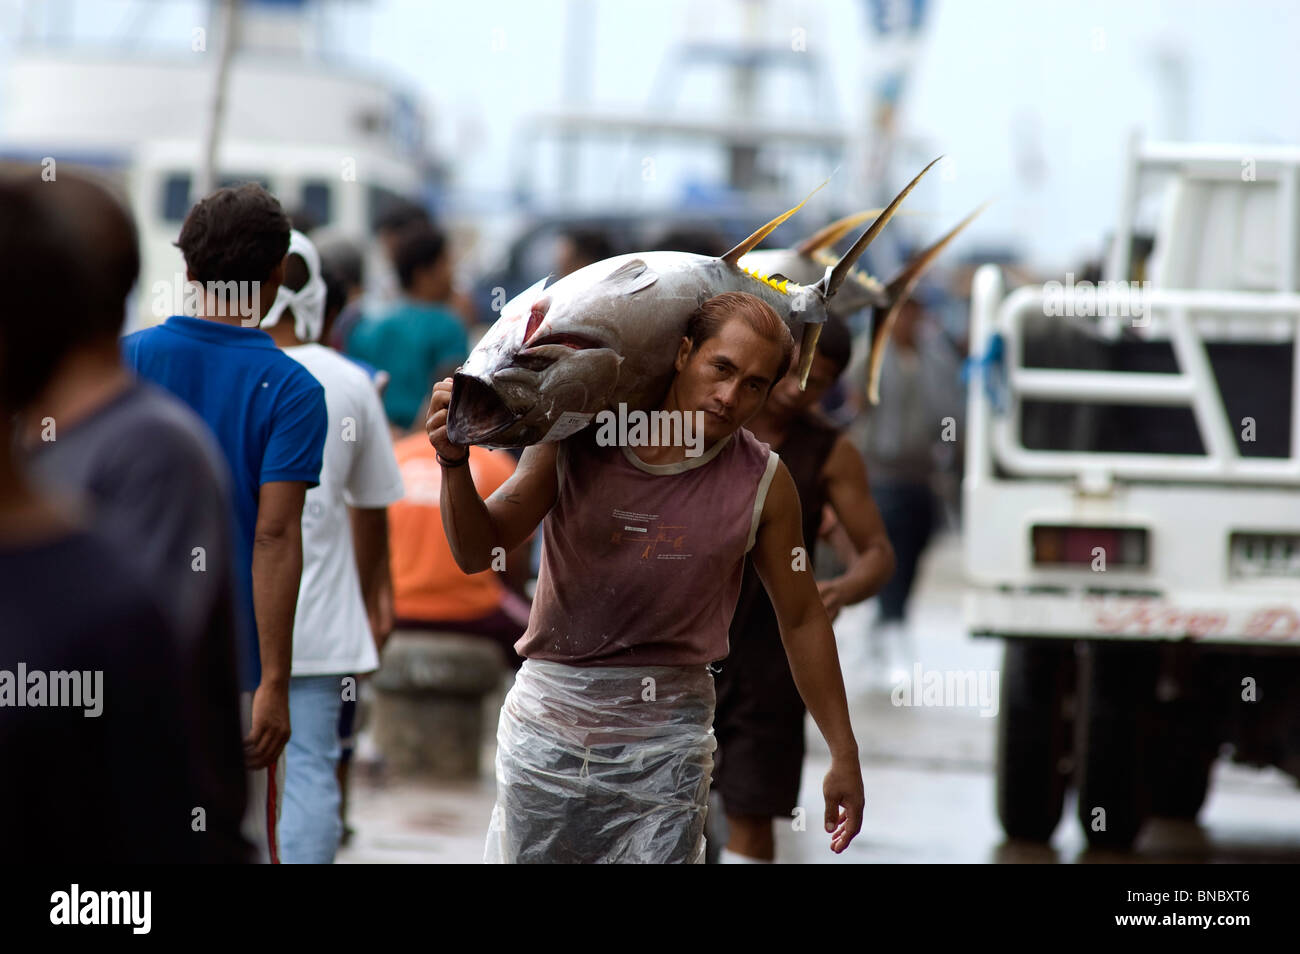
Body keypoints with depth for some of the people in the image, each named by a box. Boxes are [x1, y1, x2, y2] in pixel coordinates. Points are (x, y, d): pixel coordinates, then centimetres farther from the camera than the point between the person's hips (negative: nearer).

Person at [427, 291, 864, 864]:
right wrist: (454, 462, -24)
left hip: (666, 734, -1)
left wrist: (843, 755, 9)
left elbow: (803, 620, 6)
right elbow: (478, 551, -4)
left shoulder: (761, 482, -4)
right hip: (550, 717, 1)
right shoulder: (575, 442, -4)